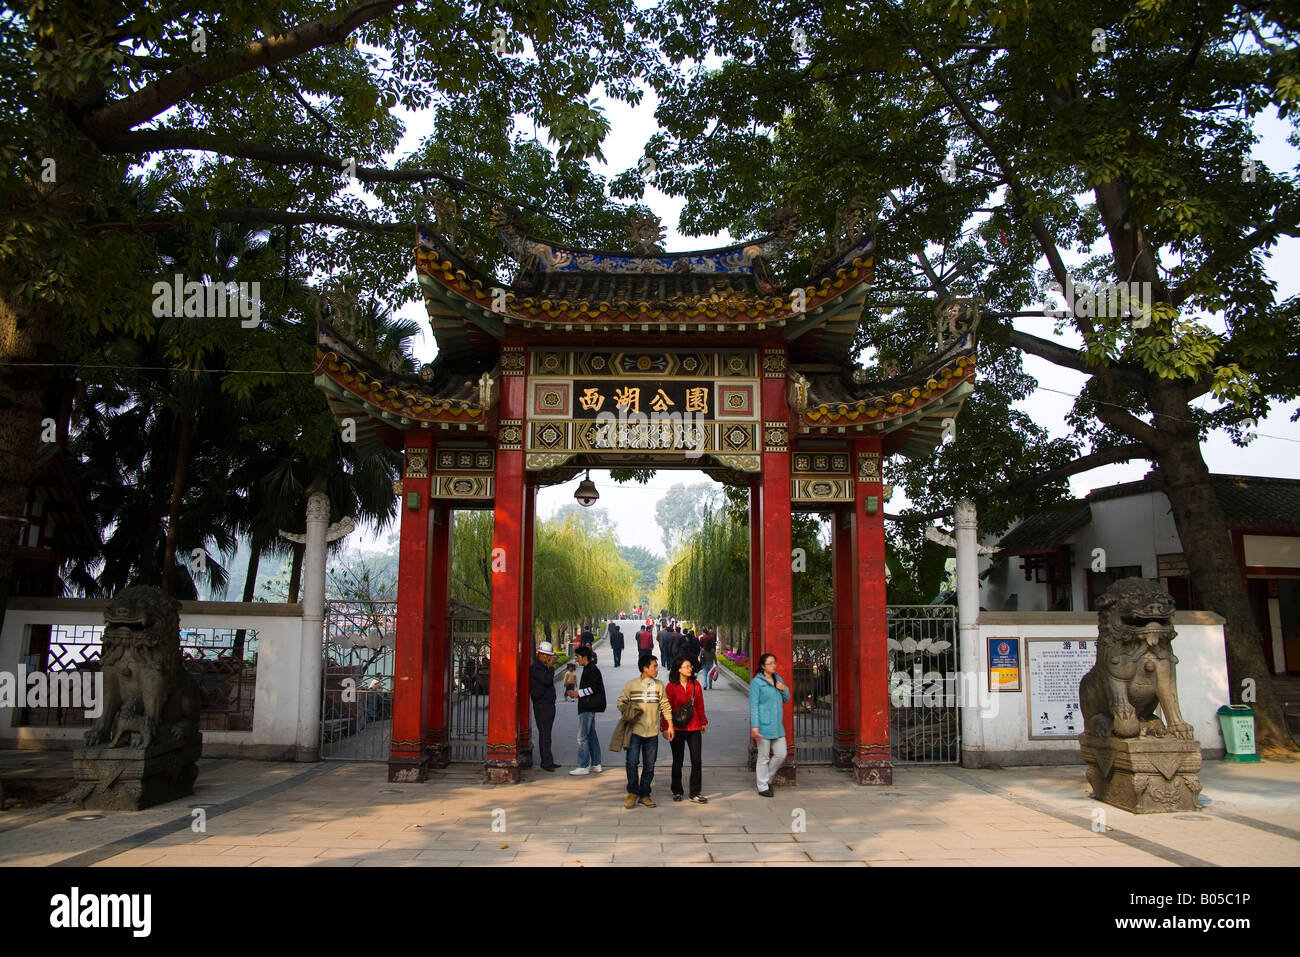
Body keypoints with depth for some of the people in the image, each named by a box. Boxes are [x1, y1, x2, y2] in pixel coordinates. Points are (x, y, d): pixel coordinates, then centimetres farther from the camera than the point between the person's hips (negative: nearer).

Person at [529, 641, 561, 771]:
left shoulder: (544, 666, 18)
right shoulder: (536, 667, -13)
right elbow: (547, 681, -23)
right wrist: (551, 666, -16)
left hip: (549, 704, 9)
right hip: (541, 706, -9)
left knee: (546, 734, 11)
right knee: (544, 734, -9)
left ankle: (547, 761, 14)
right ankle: (546, 761, -8)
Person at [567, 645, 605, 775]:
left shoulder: (592, 669, -15)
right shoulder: (588, 668, 16)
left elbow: (594, 688, -20)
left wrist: (578, 693, -16)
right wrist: (576, 693, 13)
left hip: (588, 707, -11)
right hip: (589, 707, 11)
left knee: (582, 737, -7)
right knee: (591, 735, 14)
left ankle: (583, 766, -4)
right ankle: (596, 764, 19)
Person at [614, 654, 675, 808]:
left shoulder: (659, 685, 6)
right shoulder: (631, 685, -1)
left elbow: (665, 706, 8)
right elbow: (621, 702, 7)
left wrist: (670, 725, 6)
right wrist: (627, 713, -10)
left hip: (652, 732, 2)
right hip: (635, 731, -2)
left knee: (649, 765, 6)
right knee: (632, 762, -9)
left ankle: (644, 795, 18)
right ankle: (632, 793, 9)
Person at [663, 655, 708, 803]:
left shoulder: (695, 685, 4)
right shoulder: (671, 686, -7)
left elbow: (700, 705, 14)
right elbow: (667, 707, -4)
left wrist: (703, 722, 17)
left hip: (694, 727, 3)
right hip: (677, 728, -2)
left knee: (696, 760, -2)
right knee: (677, 761, 10)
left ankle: (695, 793, 6)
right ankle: (677, 791, 24)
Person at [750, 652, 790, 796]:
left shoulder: (778, 679, 11)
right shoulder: (757, 682, -8)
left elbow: (786, 700, 20)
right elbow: (753, 705, -11)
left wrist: (784, 689, -2)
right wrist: (754, 727, -16)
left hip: (777, 725, 6)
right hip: (764, 725, -6)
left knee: (781, 754, 7)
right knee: (764, 757, 2)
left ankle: (767, 778, 28)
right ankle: (763, 787, 15)